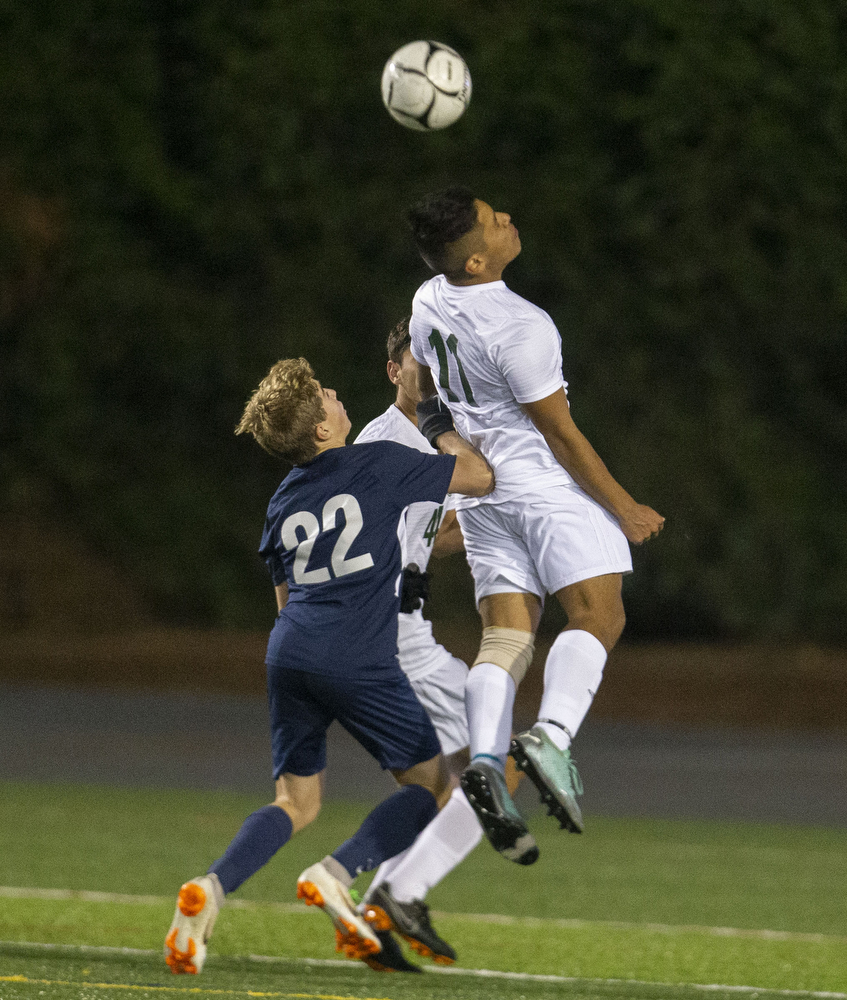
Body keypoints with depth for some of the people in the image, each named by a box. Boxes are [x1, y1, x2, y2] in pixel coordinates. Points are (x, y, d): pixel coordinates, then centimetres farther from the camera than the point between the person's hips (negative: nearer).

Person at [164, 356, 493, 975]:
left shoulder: (283, 502, 20)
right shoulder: (381, 464, 2)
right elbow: (480, 478, 10)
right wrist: (446, 437, 29)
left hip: (290, 648, 6)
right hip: (359, 658, -6)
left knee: (297, 803, 16)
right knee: (432, 785, 7)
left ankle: (211, 888, -9)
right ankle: (337, 874, -13)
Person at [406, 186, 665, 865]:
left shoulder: (430, 301, 3)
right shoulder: (520, 328, -22)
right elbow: (561, 432, -15)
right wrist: (624, 509, -5)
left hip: (481, 490, 8)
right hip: (550, 485, -8)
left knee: (506, 636, 2)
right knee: (597, 615, -7)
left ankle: (486, 761, -18)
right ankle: (552, 737, -28)